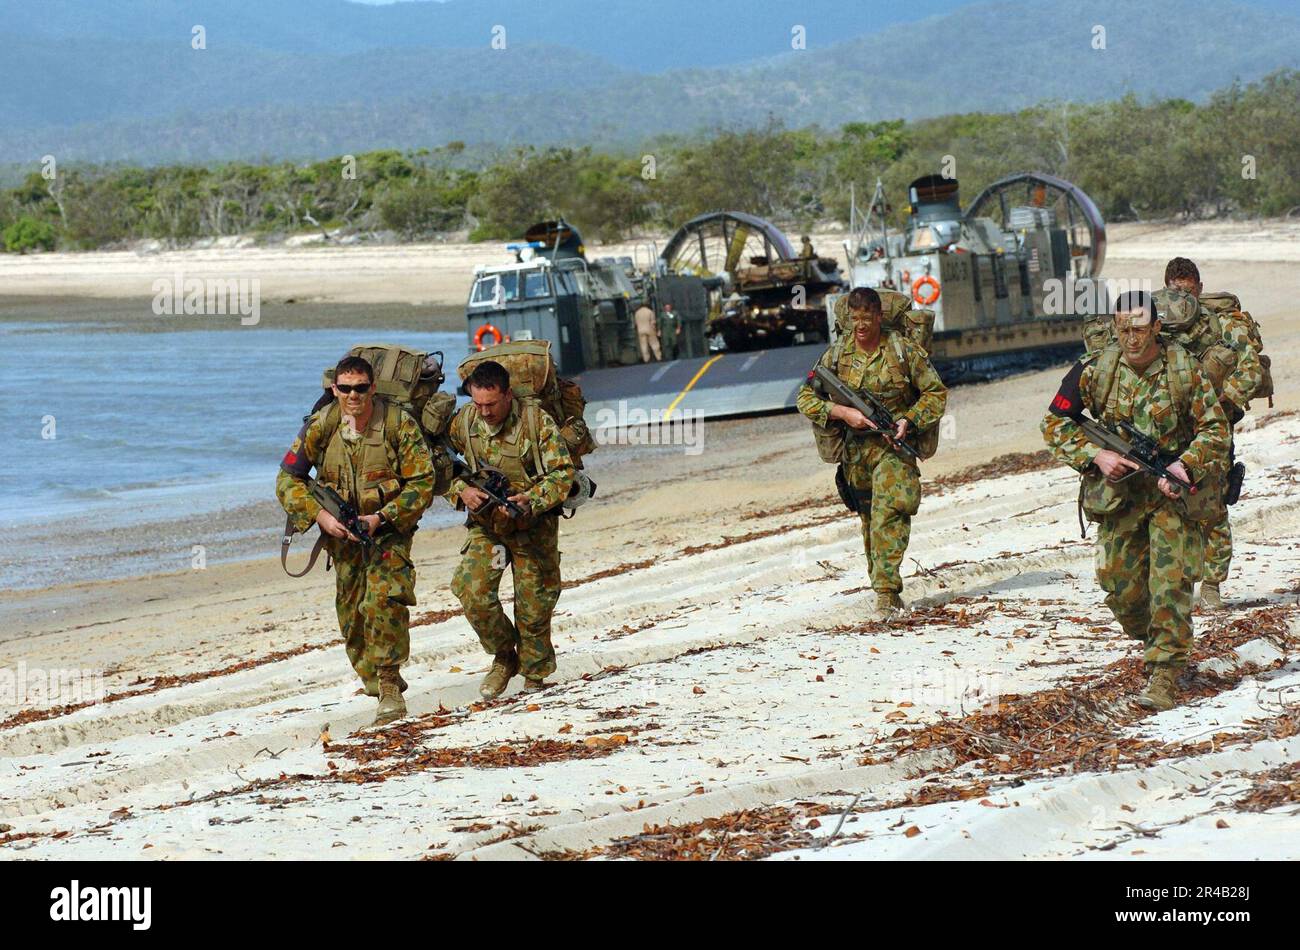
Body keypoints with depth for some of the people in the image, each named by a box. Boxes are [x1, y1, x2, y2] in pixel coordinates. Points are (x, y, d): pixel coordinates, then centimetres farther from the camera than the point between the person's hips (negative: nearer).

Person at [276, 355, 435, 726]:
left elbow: (423, 483, -13)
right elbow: (287, 479, -2)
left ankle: (389, 683, -17)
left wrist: (381, 519, -22)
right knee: (351, 614, 7)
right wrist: (320, 515, -16)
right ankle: (375, 682, 28)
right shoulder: (321, 425, -7)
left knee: (385, 600, -23)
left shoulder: (399, 424, -14)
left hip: (389, 530, -3)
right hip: (341, 533, 3)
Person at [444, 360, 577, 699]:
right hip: (486, 524, 2)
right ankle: (504, 657, 6)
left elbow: (563, 473, -14)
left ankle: (535, 673, 23)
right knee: (472, 590, -15)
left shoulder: (537, 421, -15)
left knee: (534, 605, 2)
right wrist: (461, 491, -15)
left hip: (534, 527, -2)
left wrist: (531, 500, -28)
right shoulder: (463, 421, -5)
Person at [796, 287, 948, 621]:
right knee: (869, 521, 11)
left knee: (889, 515, -20)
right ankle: (887, 590, 24)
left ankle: (886, 594, -25)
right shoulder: (837, 354, 2)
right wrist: (843, 412, -13)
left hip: (894, 444, -4)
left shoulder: (904, 350, -4)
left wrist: (910, 421, -14)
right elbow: (805, 398, 1)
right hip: (855, 448, 4)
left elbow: (936, 392, 1)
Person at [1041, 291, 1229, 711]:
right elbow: (1054, 424, 1)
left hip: (1174, 491, -3)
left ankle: (1165, 673, -7)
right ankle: (1154, 640, 33)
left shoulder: (1185, 370, -10)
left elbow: (1215, 429, -6)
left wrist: (1185, 465, -22)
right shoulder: (1096, 370, -5)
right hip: (1119, 492, 3)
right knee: (1119, 584, 5)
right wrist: (1095, 455, -13)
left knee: (1171, 581, -11)